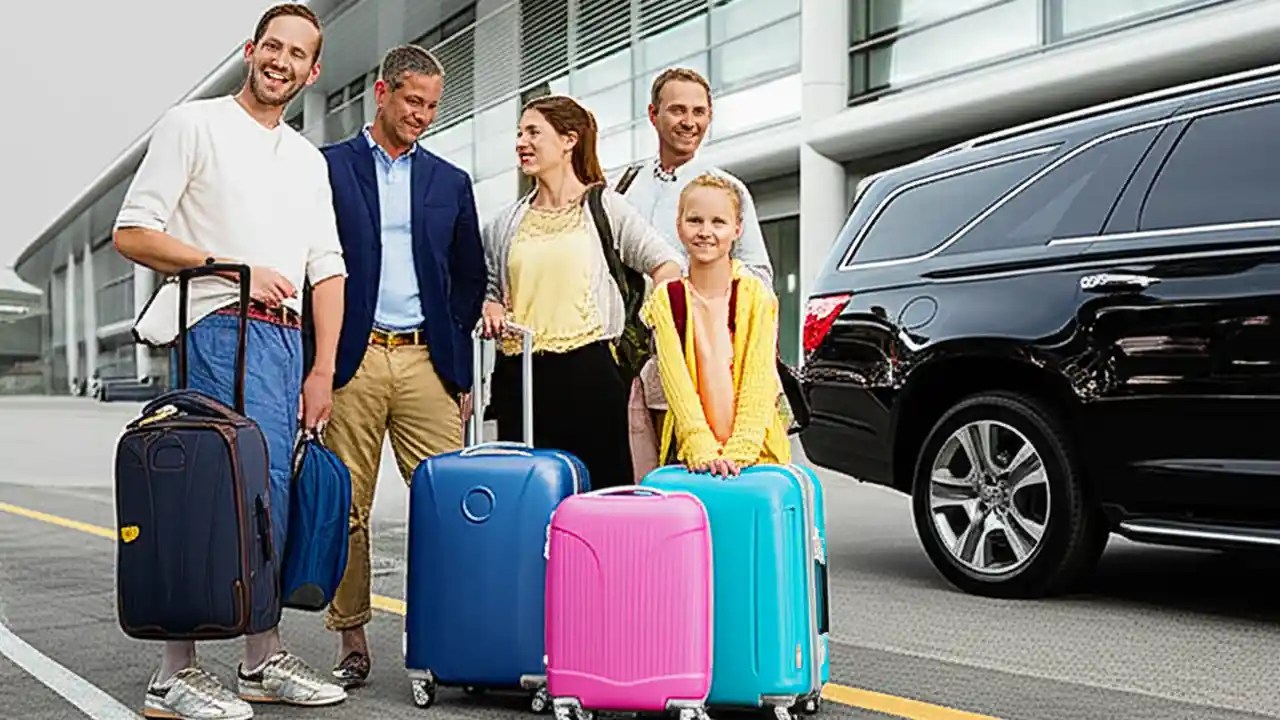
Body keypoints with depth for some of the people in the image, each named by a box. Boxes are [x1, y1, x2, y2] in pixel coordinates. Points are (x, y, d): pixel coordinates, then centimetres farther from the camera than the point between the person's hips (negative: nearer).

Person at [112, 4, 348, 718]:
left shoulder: (309, 160, 22)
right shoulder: (194, 124, 2)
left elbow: (327, 269, 19)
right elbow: (133, 234, -4)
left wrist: (323, 371, 10)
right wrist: (234, 271, -12)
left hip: (287, 338, 7)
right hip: (221, 330, -7)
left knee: (271, 502, 7)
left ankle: (265, 659, 16)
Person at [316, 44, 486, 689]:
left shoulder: (450, 183, 15)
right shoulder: (327, 168, 7)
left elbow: (469, 279, 18)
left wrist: (460, 369, 10)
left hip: (427, 362, 2)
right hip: (351, 361, -2)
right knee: (347, 509, 1)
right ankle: (351, 641, 10)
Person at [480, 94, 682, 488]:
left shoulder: (605, 207, 4)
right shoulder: (506, 223, 16)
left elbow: (665, 264, 2)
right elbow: (486, 286, 25)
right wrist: (489, 307, 4)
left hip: (588, 369, -4)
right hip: (519, 376, 4)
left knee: (601, 489, -3)